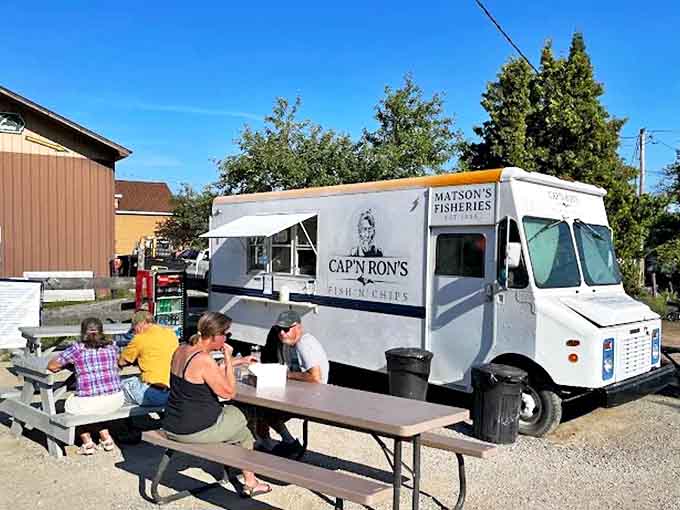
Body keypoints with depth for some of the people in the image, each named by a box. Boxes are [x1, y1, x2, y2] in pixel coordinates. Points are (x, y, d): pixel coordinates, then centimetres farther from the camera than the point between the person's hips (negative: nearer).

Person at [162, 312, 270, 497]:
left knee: (231, 411, 27)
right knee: (243, 432, 18)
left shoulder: (182, 350, 2)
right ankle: (250, 483, 32)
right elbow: (229, 392, -15)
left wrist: (239, 361, 20)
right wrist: (228, 358, -12)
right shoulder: (204, 360, -26)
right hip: (195, 431, -8)